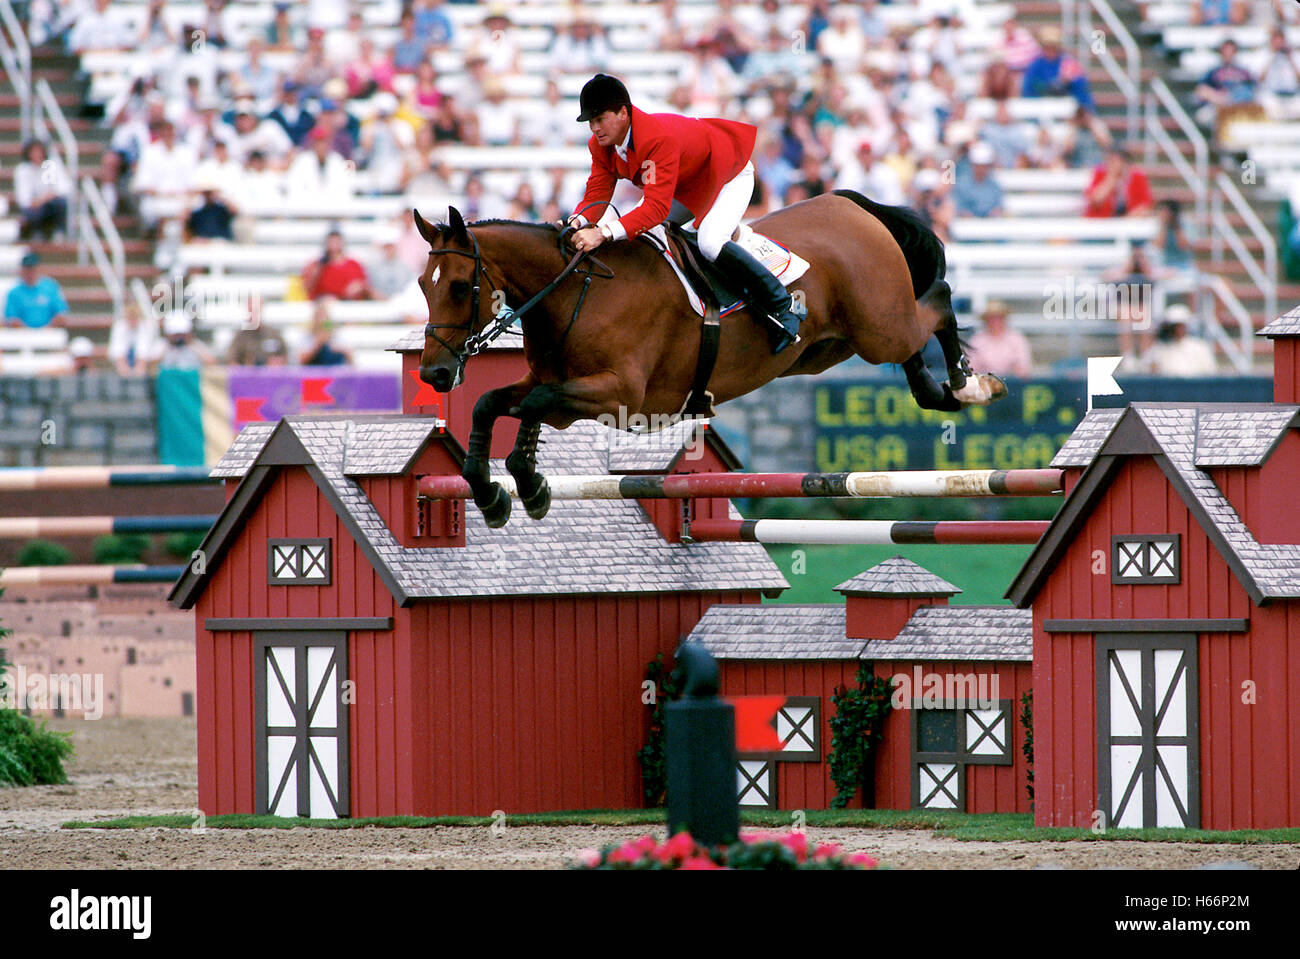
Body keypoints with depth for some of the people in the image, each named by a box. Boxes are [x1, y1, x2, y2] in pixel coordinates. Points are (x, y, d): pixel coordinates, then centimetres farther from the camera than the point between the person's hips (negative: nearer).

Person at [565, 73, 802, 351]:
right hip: (686, 187, 9)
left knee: (710, 243, -31)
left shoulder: (658, 138, -44)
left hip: (730, 176, -9)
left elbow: (657, 206, -51)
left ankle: (781, 304, -15)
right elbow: (598, 192, -18)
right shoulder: (601, 143, -18)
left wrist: (604, 233, -62)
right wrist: (578, 222, -42)